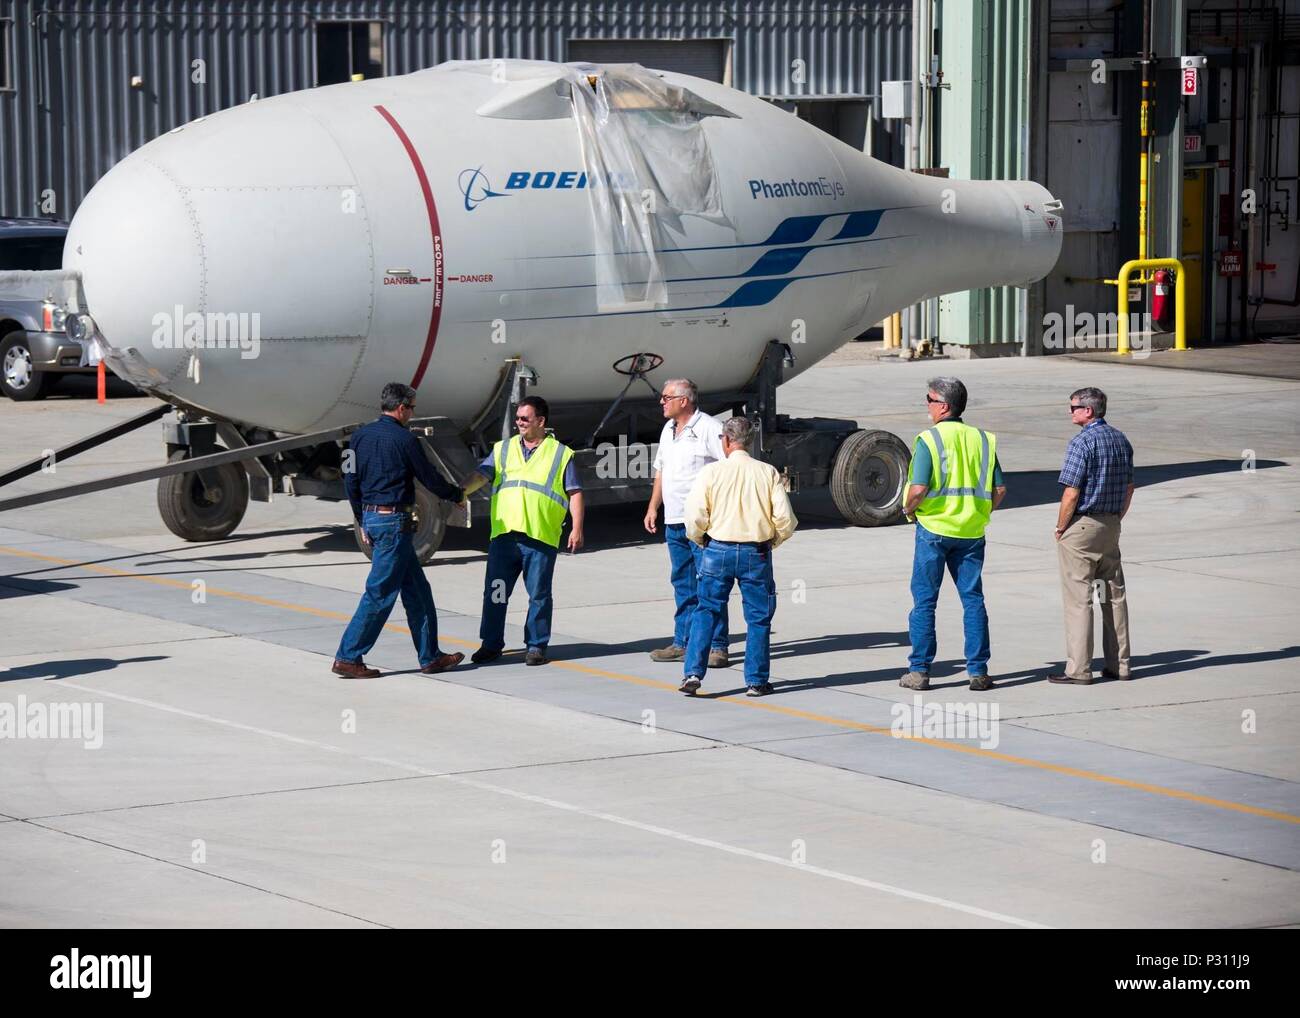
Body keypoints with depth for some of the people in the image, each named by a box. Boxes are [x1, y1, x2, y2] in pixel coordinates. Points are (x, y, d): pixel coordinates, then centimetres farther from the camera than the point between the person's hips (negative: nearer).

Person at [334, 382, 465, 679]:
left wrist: (362, 523, 21)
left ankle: (430, 656, 16)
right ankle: (348, 657, -4)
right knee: (380, 593, -4)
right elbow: (429, 478, -3)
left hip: (371, 518, 8)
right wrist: (457, 495, 15)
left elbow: (351, 482, 12)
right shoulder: (404, 440, -12)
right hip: (394, 521, -8)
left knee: (417, 590, 13)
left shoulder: (360, 436, 9)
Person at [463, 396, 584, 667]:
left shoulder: (560, 454, 6)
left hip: (540, 537, -3)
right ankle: (491, 644, 15)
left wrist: (576, 529, -4)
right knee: (495, 593, 5)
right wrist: (462, 491, -16)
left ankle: (537, 646, 11)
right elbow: (482, 475, 3)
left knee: (539, 595, 1)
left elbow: (575, 493, 5)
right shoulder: (503, 449, 15)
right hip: (504, 534, 3)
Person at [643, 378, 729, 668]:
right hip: (673, 521, 8)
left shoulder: (709, 428, -10)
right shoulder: (668, 431, 16)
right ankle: (683, 642, 18)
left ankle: (717, 646, -7)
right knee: (682, 584, 12)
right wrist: (653, 507, 18)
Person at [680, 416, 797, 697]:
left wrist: (700, 539, 12)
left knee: (706, 611, 10)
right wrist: (773, 541, 13)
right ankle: (756, 681, 11)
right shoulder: (768, 473, -2)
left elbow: (695, 517, -8)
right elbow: (785, 519, -5)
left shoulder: (711, 472, -6)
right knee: (758, 617, 10)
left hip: (718, 550, 0)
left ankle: (693, 672, 1)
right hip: (756, 553, 1)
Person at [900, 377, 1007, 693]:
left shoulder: (929, 440, -11)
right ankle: (978, 671, 7)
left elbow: (918, 490, -18)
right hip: (971, 532, 3)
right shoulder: (983, 440, 3)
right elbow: (999, 491, 2)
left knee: (924, 600, 5)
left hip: (934, 528, -3)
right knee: (973, 599, 9)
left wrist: (908, 509, 1)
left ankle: (919, 670, 7)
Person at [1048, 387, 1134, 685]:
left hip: (1081, 526, -8)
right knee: (1114, 595, 12)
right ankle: (1119, 664, 15)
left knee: (1078, 598, -4)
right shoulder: (1121, 440, 8)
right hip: (1111, 526, 8)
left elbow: (1071, 493, -18)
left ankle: (1078, 669, -3)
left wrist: (1060, 529, -7)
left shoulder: (1082, 442, -16)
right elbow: (1129, 488, 14)